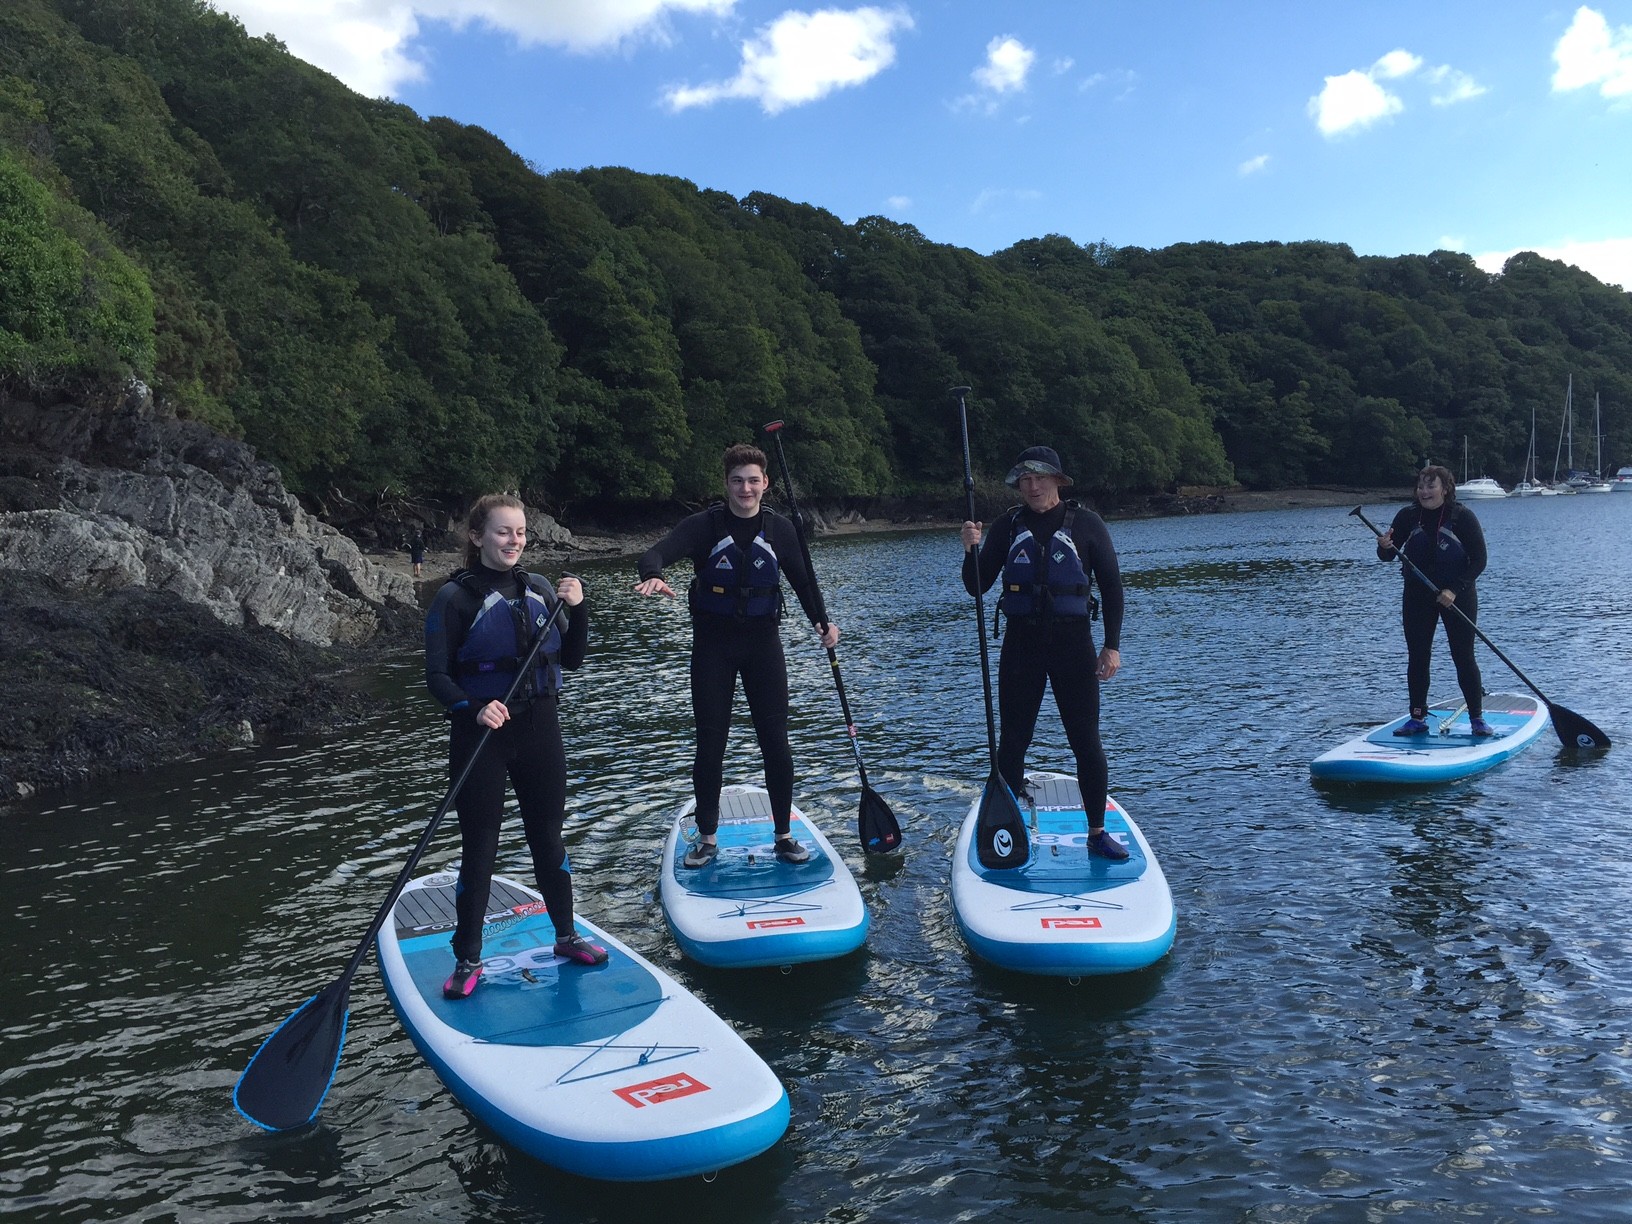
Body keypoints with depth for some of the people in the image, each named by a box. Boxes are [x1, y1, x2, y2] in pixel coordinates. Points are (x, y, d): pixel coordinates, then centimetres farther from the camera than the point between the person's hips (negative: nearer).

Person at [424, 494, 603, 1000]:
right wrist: (473, 709, -28)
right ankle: (467, 960, 17)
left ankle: (567, 936, 29)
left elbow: (570, 659, 6)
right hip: (480, 736, -4)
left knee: (548, 838, 14)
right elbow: (437, 676, -10)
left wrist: (577, 609, -9)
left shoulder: (539, 589, 5)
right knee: (479, 849, 4)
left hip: (539, 729, 4)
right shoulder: (455, 597, -9)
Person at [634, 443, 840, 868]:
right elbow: (660, 551, -22)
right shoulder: (704, 525, -6)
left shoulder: (779, 529, 3)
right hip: (713, 642, -1)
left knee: (775, 741, 1)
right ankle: (707, 837, 17)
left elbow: (801, 579, 13)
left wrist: (821, 621, -1)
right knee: (710, 743, 4)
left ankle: (784, 835, 15)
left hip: (763, 641, 2)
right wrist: (652, 575, -45)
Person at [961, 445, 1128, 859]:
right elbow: (977, 587, 3)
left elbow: (1111, 586, 3)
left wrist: (1112, 646, -2)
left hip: (1073, 643, -1)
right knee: (1011, 742, 5)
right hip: (1021, 643, 2)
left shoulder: (1085, 524, 0)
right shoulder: (1007, 527, 5)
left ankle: (1097, 832, 14)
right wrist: (972, 550, -16)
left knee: (1086, 742, 1)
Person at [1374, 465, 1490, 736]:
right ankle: (1418, 718, 12)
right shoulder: (1408, 516, -1)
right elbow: (1388, 556, 0)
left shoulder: (1462, 516, -9)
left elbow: (1479, 560, -9)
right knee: (1417, 658, 4)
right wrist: (1384, 547, -24)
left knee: (1464, 658, -2)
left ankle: (1477, 718, 9)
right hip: (1417, 597, 3)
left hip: (1457, 597, -3)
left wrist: (1455, 590, -19)